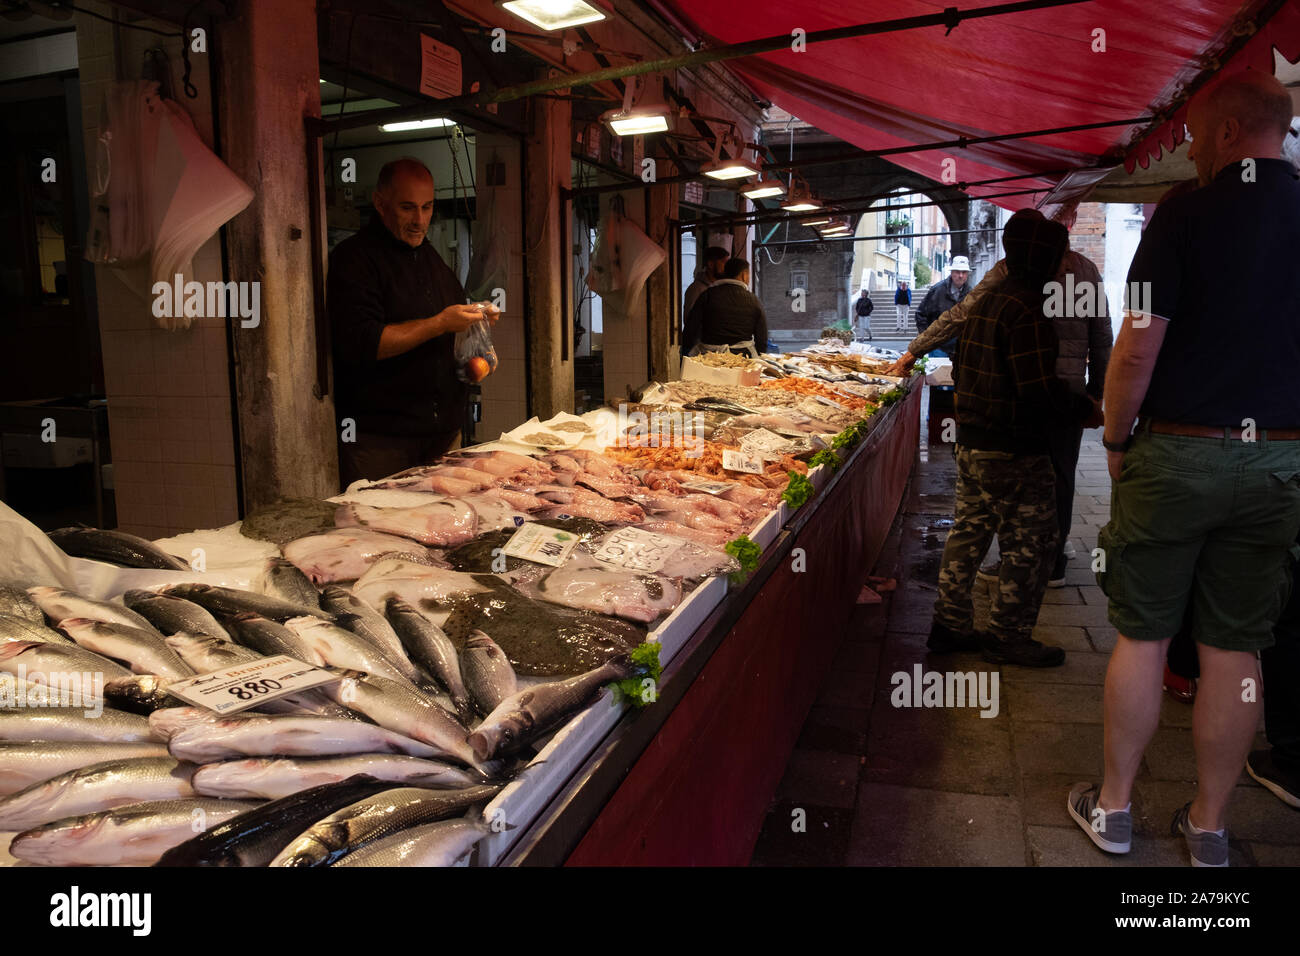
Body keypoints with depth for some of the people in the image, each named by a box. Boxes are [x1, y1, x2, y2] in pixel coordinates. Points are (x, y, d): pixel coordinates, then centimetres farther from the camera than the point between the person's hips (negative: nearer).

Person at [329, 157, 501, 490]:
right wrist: (440, 323, -19)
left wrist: (475, 318, 5)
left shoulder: (430, 256, 18)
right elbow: (360, 344, -20)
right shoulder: (353, 257, -8)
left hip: (443, 429, 7)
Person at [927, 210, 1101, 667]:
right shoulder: (1028, 310, -18)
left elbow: (961, 371, 19)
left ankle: (950, 625, 23)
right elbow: (1041, 390, -23)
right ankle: (1008, 636, 13)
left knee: (968, 531, 15)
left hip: (970, 443, 9)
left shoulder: (984, 303, 10)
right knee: (1030, 544, 4)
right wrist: (1085, 409, -8)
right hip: (1015, 452, -9)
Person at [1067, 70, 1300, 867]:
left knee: (1143, 636, 7)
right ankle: (1210, 826, 24)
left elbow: (1137, 352, -12)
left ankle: (1113, 807, 20)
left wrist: (1116, 443, 1)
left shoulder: (1186, 217, -8)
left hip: (1179, 451, -4)